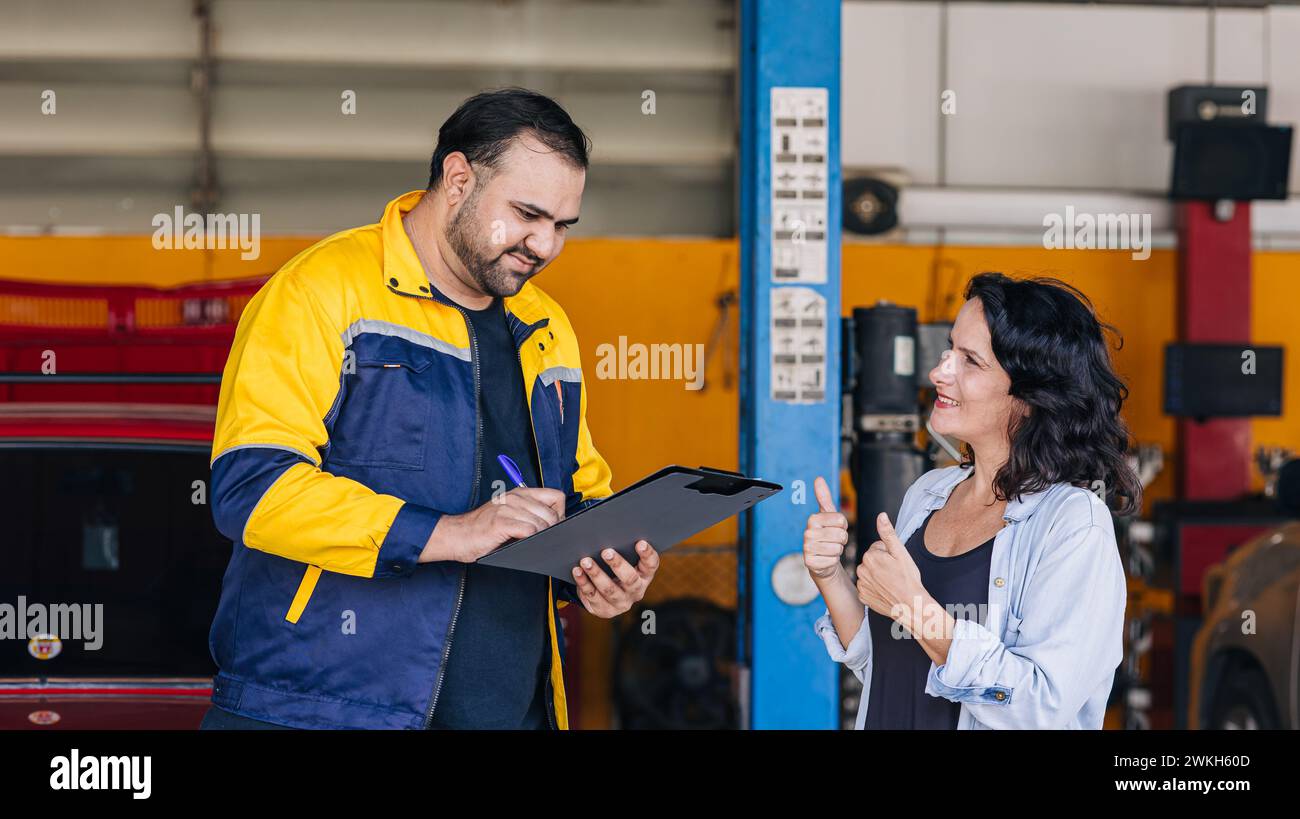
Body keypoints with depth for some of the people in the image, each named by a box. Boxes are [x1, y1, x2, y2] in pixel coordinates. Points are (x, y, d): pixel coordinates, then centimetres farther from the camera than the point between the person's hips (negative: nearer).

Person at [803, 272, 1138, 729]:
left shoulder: (1075, 526, -19)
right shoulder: (928, 493, -1)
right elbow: (880, 668, 5)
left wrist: (911, 606, -28)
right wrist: (830, 576, -11)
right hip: (885, 724, 6)